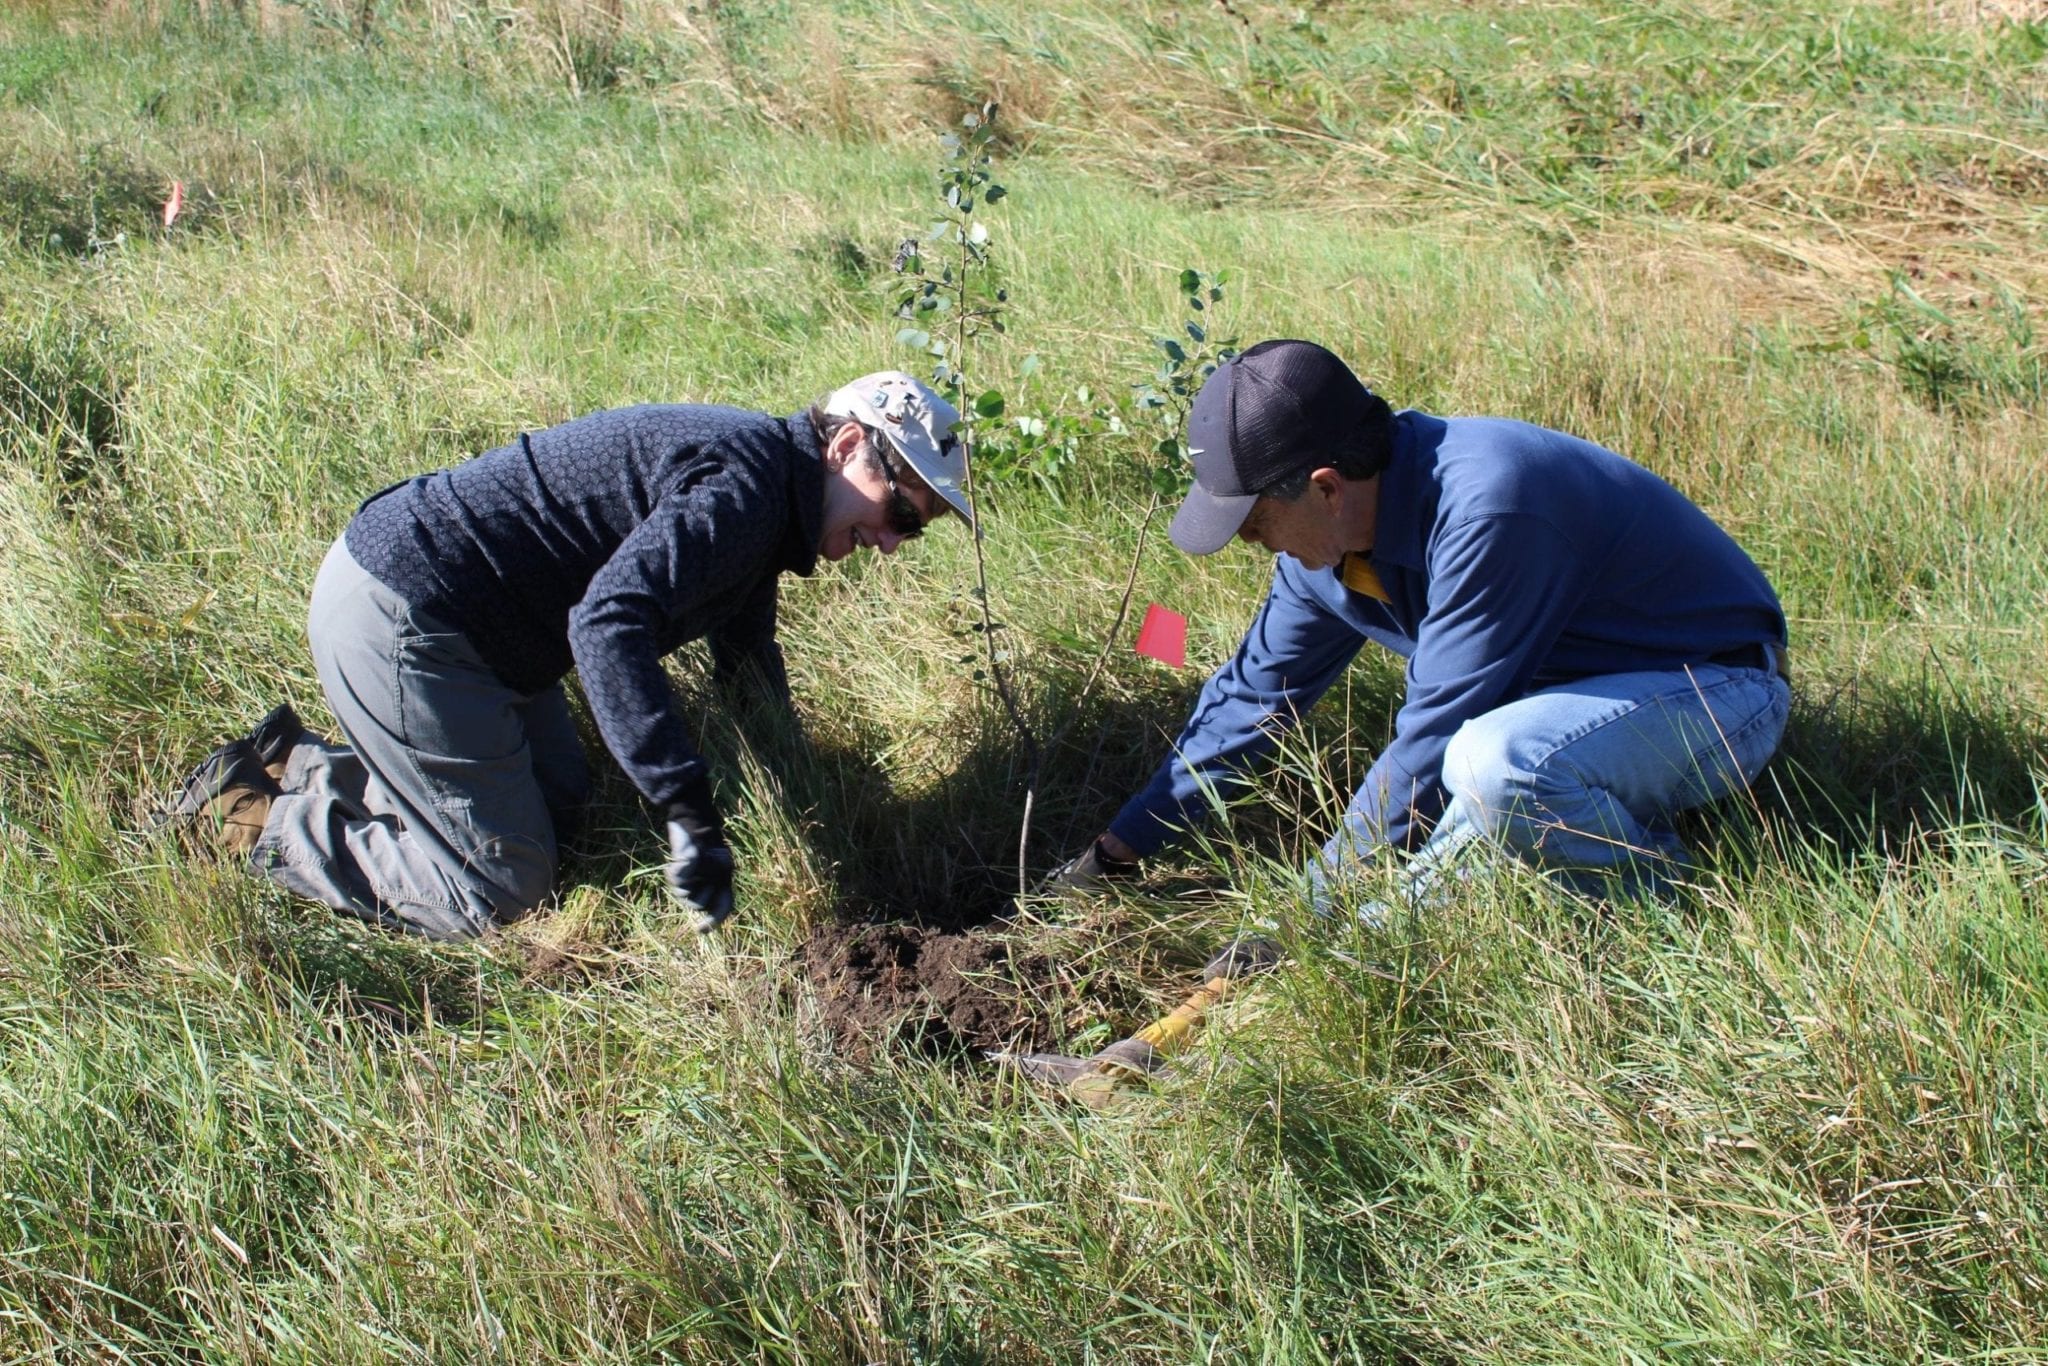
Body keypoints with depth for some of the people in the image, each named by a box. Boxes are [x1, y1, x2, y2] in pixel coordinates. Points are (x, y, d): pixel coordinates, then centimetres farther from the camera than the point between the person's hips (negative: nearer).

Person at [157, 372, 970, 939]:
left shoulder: (754, 476, 12)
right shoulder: (743, 485, -21)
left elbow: (746, 665, 26)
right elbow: (607, 620, -36)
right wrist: (692, 818, -37)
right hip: (394, 619, -10)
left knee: (557, 805, 21)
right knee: (501, 891, -4)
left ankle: (298, 766, 22)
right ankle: (251, 818, 4)